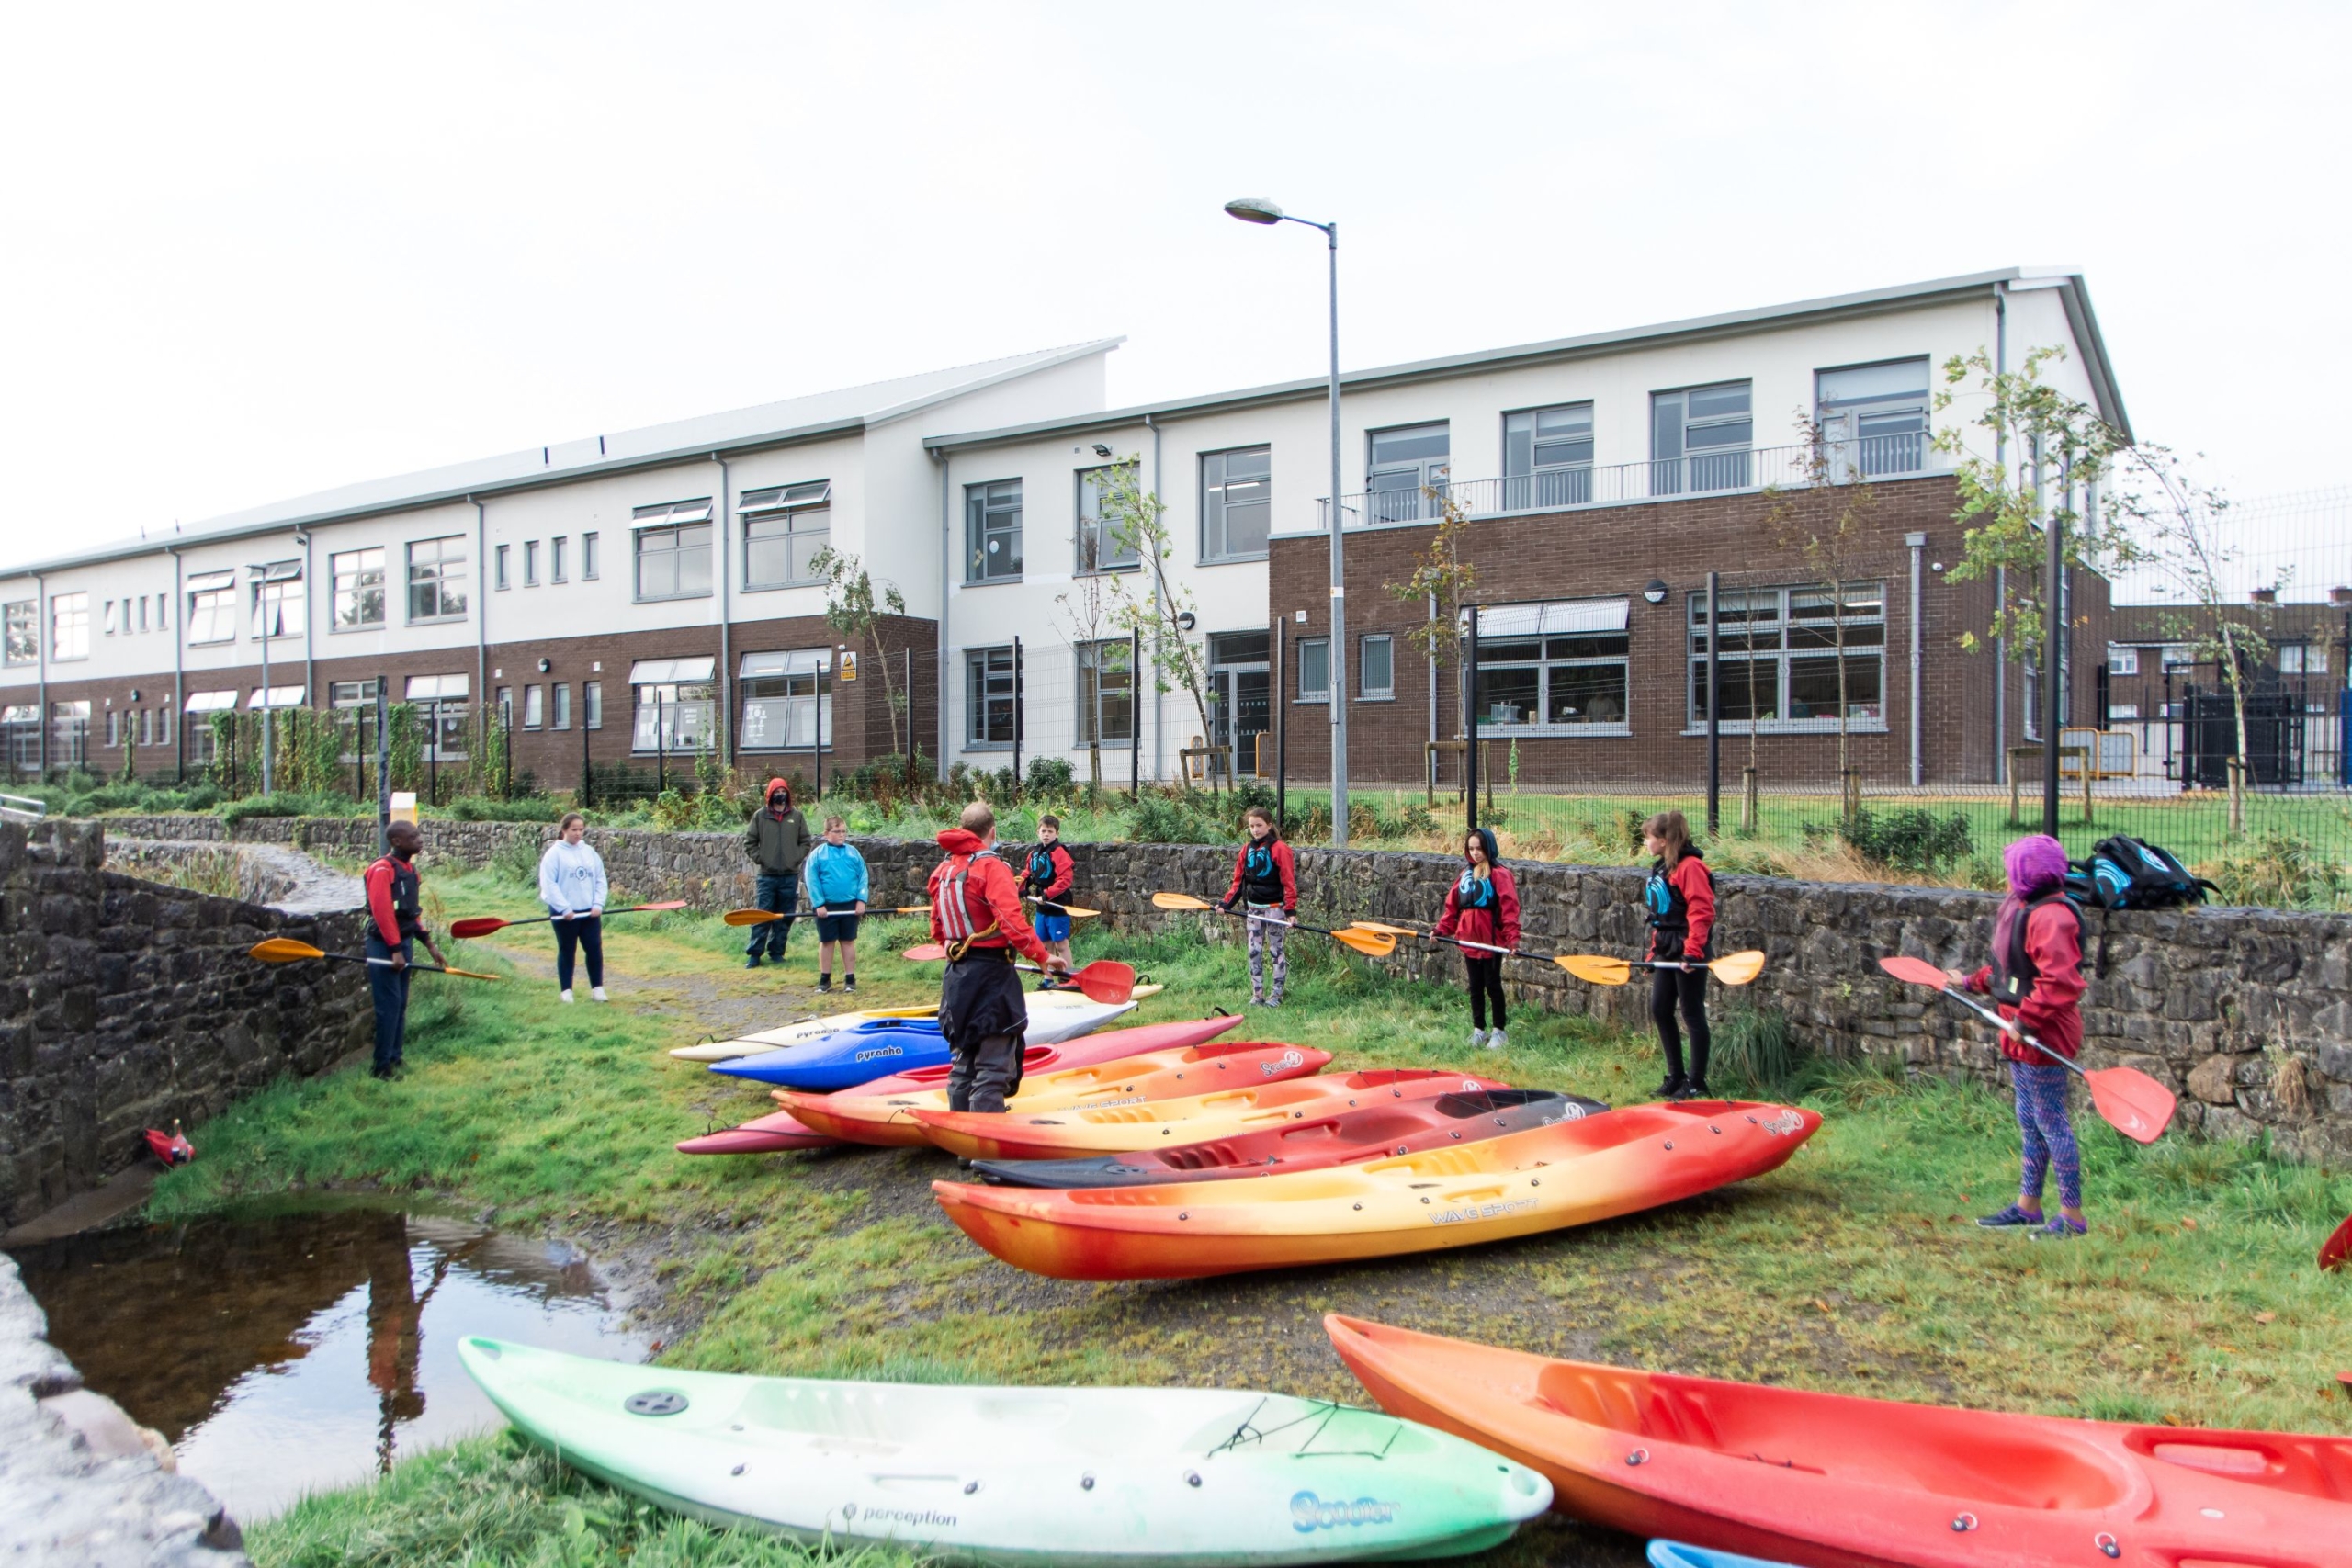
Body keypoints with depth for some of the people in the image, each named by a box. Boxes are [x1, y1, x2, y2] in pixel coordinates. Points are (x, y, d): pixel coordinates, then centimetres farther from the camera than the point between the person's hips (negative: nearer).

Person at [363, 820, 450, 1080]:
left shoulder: (410, 869, 12)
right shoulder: (382, 870, -15)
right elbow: (382, 912, -20)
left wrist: (429, 944, 13)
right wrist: (395, 950, -22)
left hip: (405, 942, 8)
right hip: (385, 945, -8)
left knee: (400, 1004, 12)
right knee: (390, 1004, -6)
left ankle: (394, 1060, 21)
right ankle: (382, 1066, 1)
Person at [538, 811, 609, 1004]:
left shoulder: (590, 852, 7)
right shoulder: (554, 853, -7)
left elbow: (601, 880, 9)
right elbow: (549, 884, -12)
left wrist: (598, 904, -4)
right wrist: (564, 908, -17)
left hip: (590, 912, 4)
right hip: (564, 913, -4)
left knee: (595, 949, 4)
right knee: (566, 951, 8)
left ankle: (597, 988, 15)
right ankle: (566, 991, 17)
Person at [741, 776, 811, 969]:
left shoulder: (797, 816, 6)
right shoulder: (760, 816, 3)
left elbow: (805, 841, 9)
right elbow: (749, 841, 7)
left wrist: (797, 858, -3)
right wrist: (759, 858, -3)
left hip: (790, 876, 2)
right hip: (767, 876, -1)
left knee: (785, 918, 7)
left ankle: (777, 952, 17)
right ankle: (754, 954, 5)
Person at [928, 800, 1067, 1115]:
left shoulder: (942, 870, 10)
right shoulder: (992, 867, -13)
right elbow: (1011, 922, -24)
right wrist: (1042, 956, -17)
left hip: (955, 976, 8)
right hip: (991, 976, -8)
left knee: (962, 1063, 17)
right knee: (991, 1068, -4)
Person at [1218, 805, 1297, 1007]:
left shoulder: (1279, 849, -11)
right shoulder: (1247, 850, 7)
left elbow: (1288, 882, -13)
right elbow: (1239, 880, 11)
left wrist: (1291, 909, -19)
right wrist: (1227, 903, 1)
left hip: (1274, 907, -6)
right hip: (1253, 908, 6)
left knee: (1276, 951, 4)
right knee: (1254, 952, 6)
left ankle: (1277, 995, 11)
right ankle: (1257, 994, 12)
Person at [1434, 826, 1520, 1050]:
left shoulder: (1499, 874, -10)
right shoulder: (1466, 874, 9)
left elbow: (1509, 907, -15)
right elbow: (1452, 905, 10)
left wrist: (1512, 937, -23)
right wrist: (1442, 929, 0)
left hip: (1492, 941, -6)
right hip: (1469, 940, 6)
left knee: (1492, 985, 4)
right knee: (1475, 987, 12)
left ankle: (1498, 1031, 16)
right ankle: (1478, 1030, 22)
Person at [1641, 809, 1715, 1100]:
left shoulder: (1689, 866, -15)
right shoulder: (1659, 869, 13)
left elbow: (1702, 912, -20)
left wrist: (1692, 951, -24)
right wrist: (1654, 953, 19)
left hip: (1689, 955, -9)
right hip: (1667, 953, 9)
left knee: (1693, 1015, 0)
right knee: (1660, 1011, 11)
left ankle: (1697, 1084, 9)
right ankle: (1676, 1077, 22)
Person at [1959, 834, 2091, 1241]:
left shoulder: (2051, 916, -22)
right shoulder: (2021, 907, 10)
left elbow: (2060, 983, -28)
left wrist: (2025, 1018, -26)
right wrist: (1973, 981, 23)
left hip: (2045, 1033, -10)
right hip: (2022, 1033, 10)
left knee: (2050, 1121, -2)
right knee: (2029, 1121, 17)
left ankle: (2073, 1215, 8)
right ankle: (2028, 1205, 27)